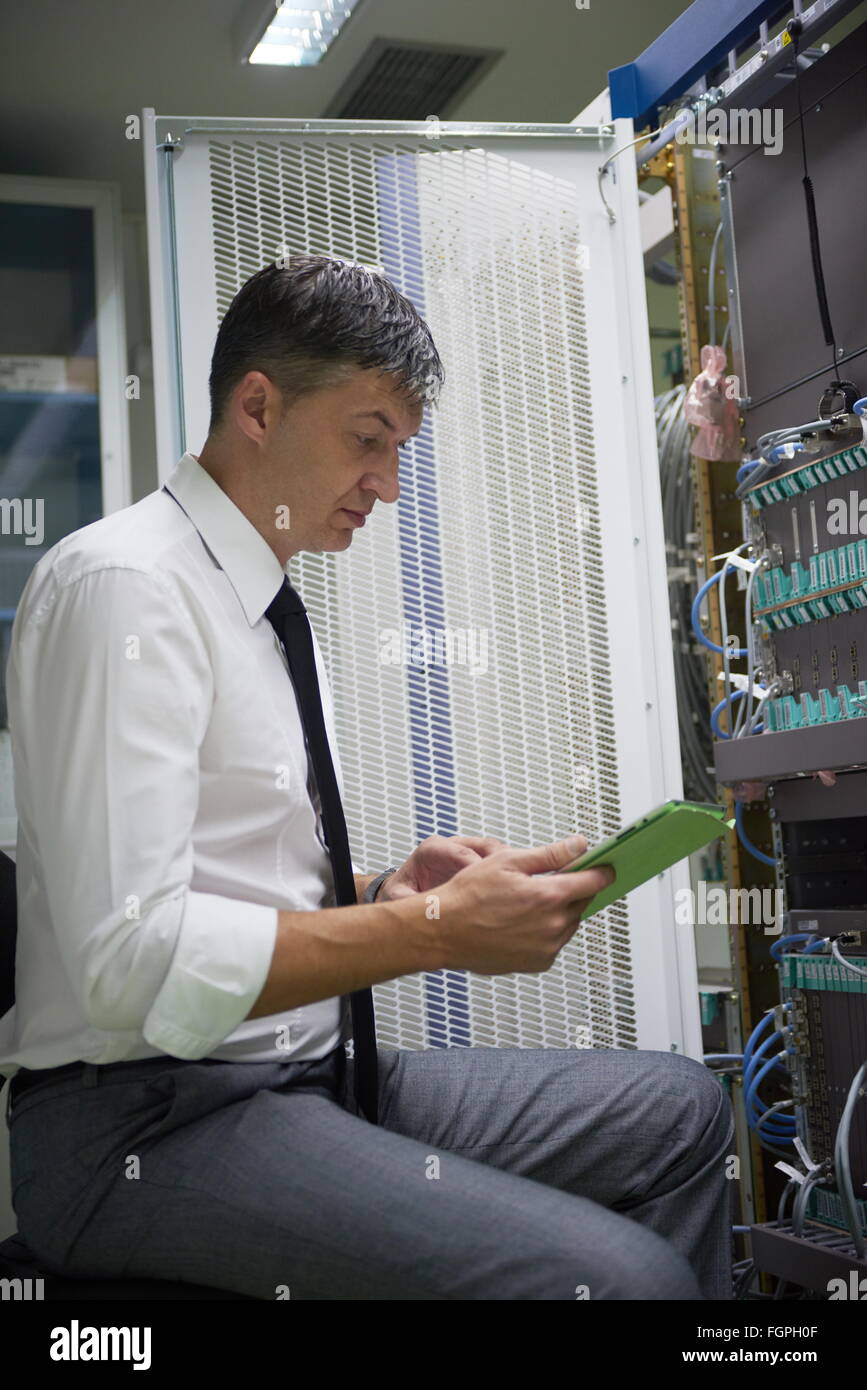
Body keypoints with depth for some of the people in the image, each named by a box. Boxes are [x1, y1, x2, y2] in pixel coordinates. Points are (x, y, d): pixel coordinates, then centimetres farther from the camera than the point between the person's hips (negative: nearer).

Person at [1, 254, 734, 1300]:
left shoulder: (268, 608, 16)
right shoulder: (123, 584, -14)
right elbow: (135, 960, -23)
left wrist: (402, 881, 2)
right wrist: (436, 927, -20)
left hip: (304, 1074, 9)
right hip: (149, 1126, -9)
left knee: (679, 1110, 5)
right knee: (622, 1274, -25)